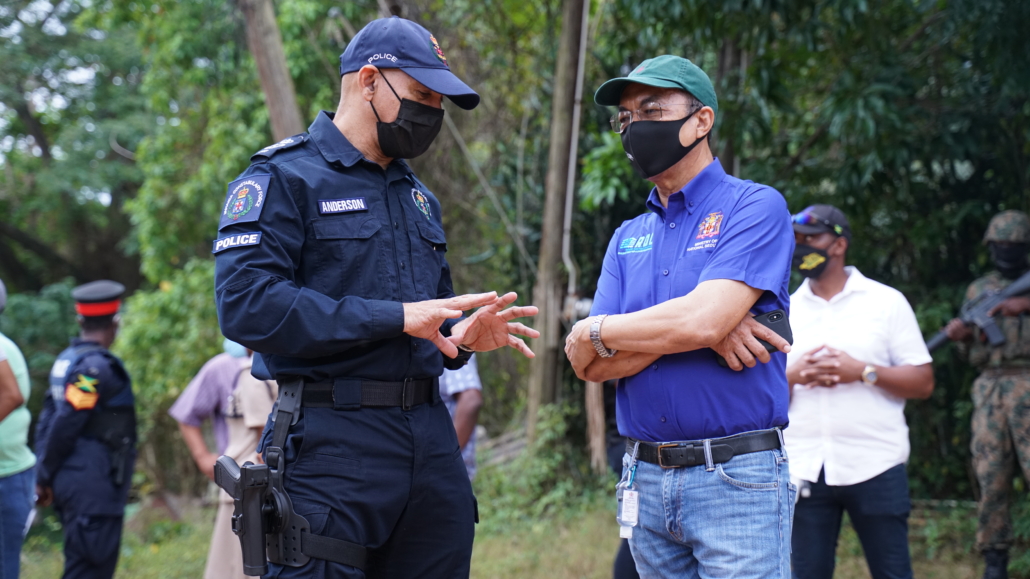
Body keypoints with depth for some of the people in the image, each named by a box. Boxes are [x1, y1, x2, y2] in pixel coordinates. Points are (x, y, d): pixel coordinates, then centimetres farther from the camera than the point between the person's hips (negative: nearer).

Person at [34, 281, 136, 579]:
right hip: (94, 486, -9)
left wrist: (44, 476, 14)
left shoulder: (65, 360, 13)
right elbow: (65, 423, -16)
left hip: (74, 484, 9)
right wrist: (46, 476, -4)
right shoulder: (96, 366, -14)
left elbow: (48, 418, 14)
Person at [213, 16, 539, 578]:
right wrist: (395, 318, -18)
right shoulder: (284, 178, -3)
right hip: (333, 443, -7)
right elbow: (246, 305, -17)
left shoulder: (417, 195, 21)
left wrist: (461, 336, 3)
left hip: (431, 442, 7)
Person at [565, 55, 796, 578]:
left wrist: (592, 332, -4)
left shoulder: (753, 208, -4)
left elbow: (701, 320, -19)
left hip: (737, 476, -6)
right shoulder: (628, 238, 14)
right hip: (645, 478, 6)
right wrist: (701, 331, -12)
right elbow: (592, 367, 2)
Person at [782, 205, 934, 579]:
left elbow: (923, 382, 0)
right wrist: (792, 376, -9)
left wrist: (863, 372, -13)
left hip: (875, 467, -2)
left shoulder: (886, 302, 4)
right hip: (804, 470, 2)